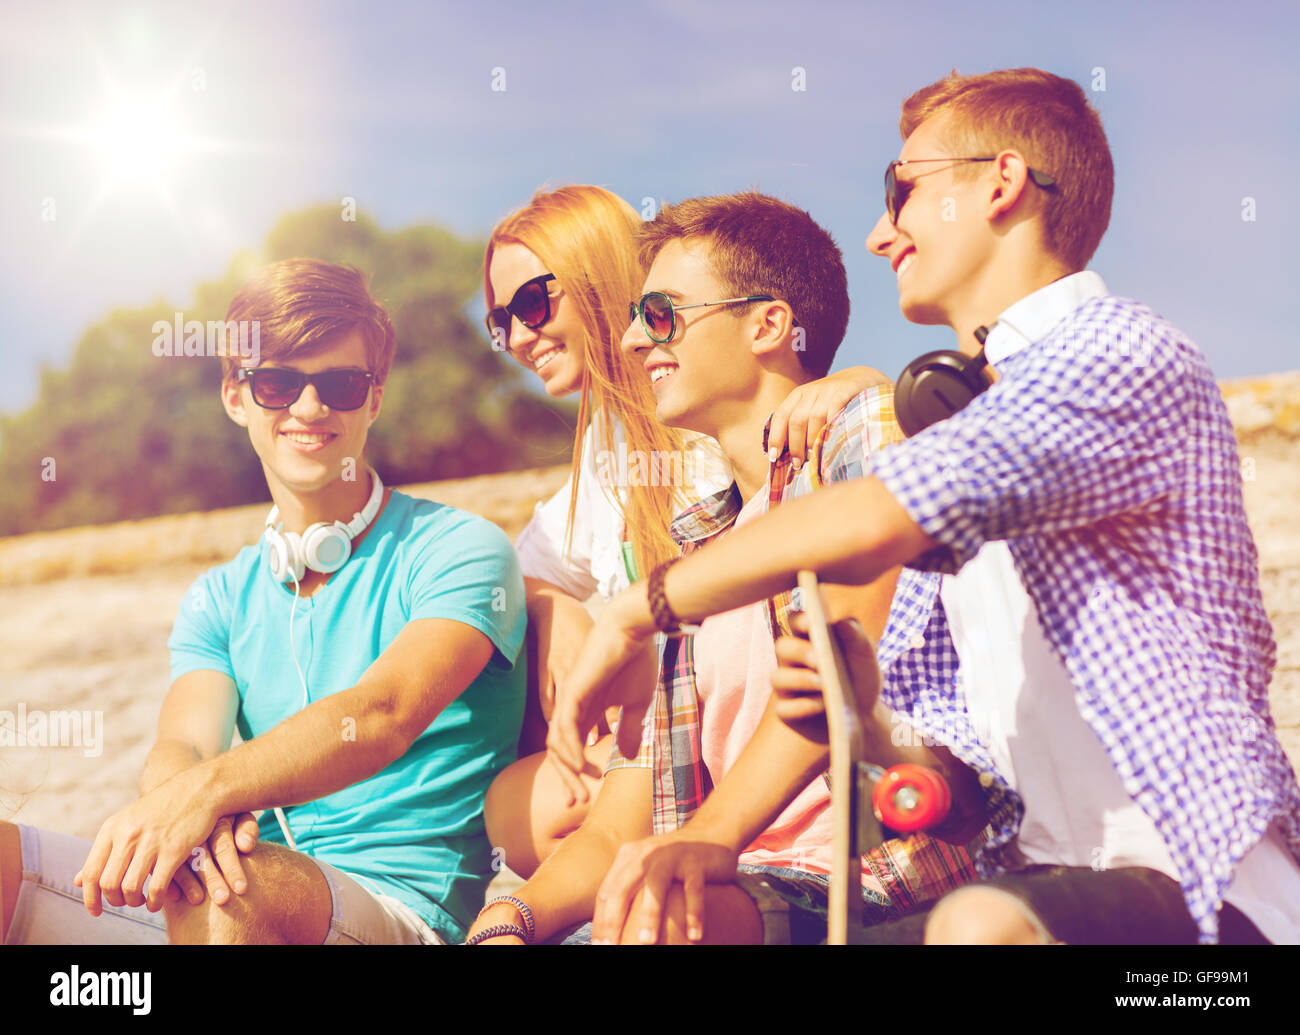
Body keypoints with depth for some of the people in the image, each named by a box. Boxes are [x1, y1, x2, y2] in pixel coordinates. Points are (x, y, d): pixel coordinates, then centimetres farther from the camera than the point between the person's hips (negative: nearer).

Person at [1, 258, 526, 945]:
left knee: (240, 889, -37)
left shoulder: (460, 550, 0)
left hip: (399, 909, -4)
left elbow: (386, 712, -18)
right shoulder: (217, 600, 17)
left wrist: (211, 786, -35)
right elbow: (184, 744, -1)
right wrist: (182, 807, -27)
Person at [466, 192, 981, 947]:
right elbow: (614, 836, 14)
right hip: (740, 889, 6)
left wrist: (710, 837, -31)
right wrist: (511, 917, -6)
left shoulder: (866, 428, 1)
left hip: (883, 880, -5)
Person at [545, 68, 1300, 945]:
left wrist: (637, 612, -12)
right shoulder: (955, 425, 19)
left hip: (1192, 876, -7)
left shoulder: (1125, 356, -9)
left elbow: (866, 527, -24)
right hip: (1035, 869, 8)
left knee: (983, 923, -38)